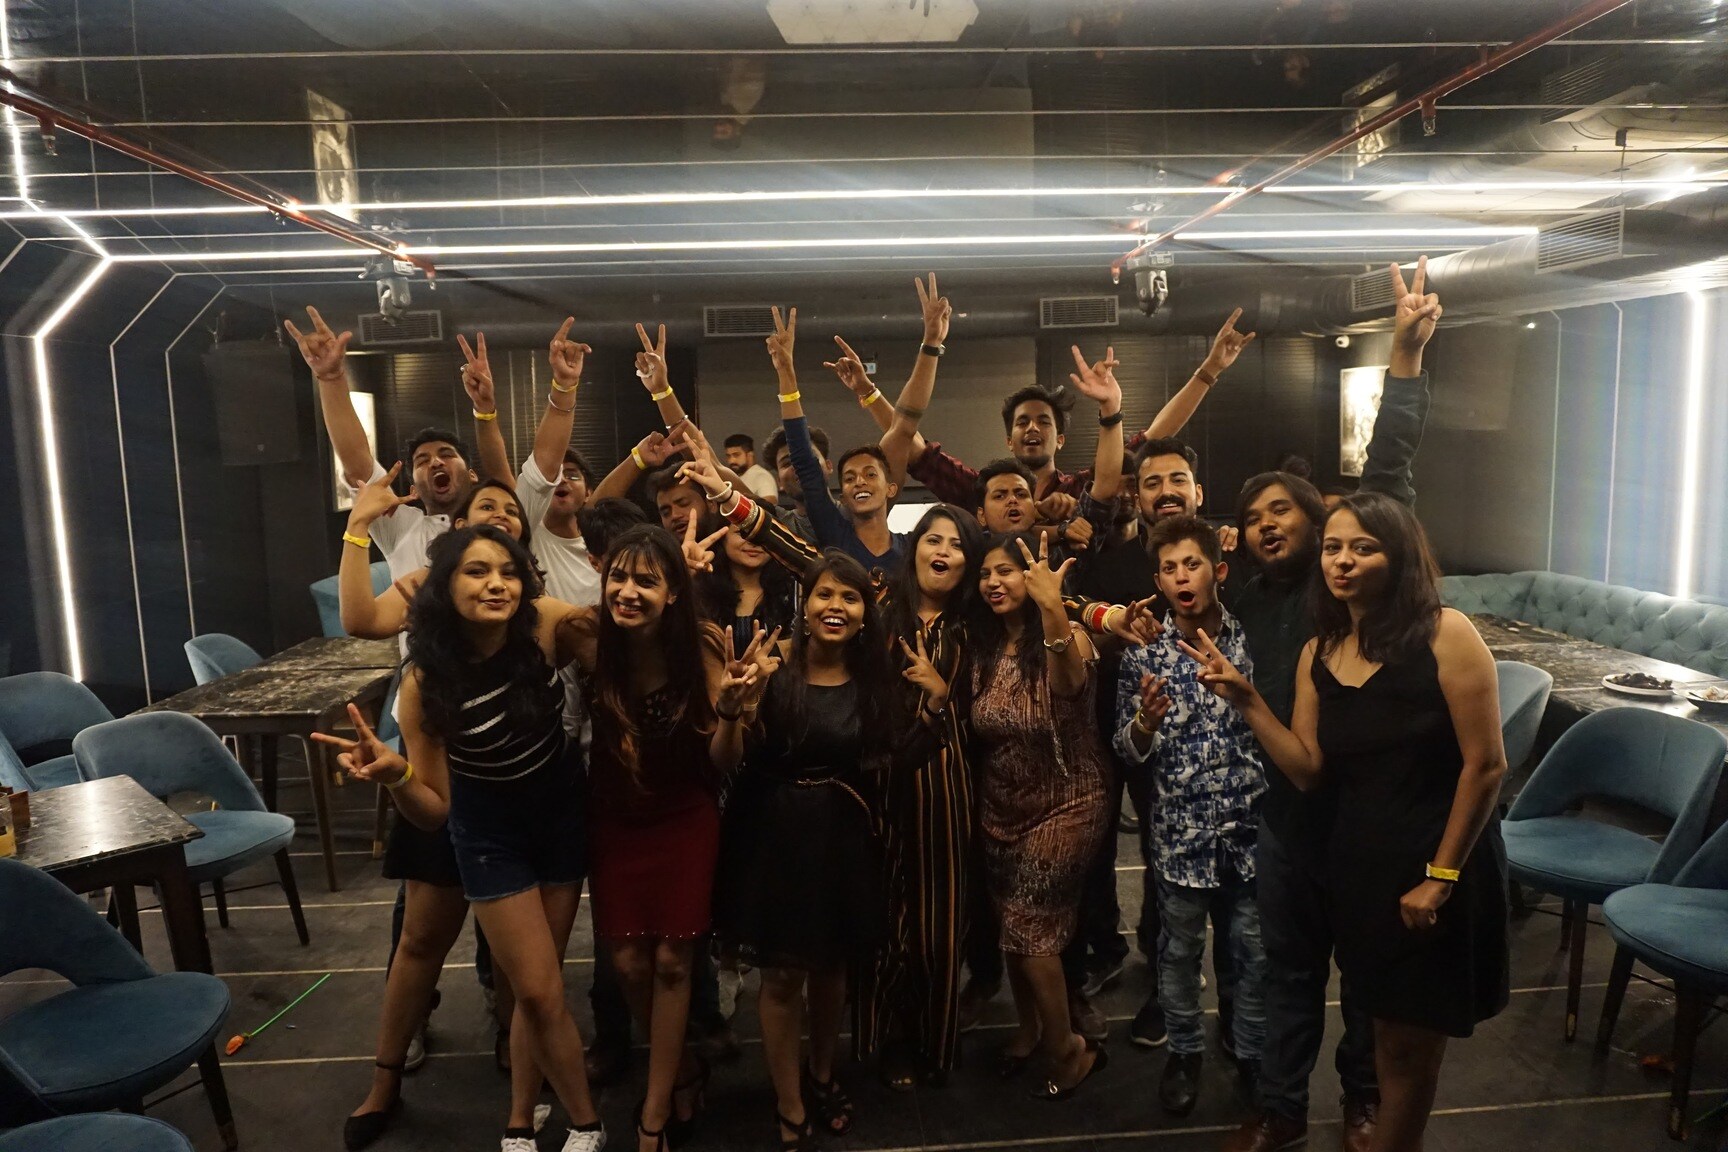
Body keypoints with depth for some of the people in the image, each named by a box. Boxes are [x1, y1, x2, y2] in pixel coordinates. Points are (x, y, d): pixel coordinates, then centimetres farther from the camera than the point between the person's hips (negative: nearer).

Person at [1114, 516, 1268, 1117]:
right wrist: (1146, 721, -22)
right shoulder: (1143, 656, -6)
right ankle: (1184, 1051, 36)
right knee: (1180, 950, 15)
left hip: (1250, 827, 1)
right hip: (1180, 832, -1)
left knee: (1254, 950, 14)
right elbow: (1129, 751, -4)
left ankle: (1254, 1053, 36)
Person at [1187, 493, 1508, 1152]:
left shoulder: (1445, 634, -15)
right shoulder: (1317, 655, 2)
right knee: (1389, 1027, 18)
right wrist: (1244, 698, -11)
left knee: (1412, 1037, 11)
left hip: (1441, 863, -4)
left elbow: (1485, 764, -15)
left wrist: (1440, 874, -14)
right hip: (1358, 861, 5)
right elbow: (1307, 771, -2)